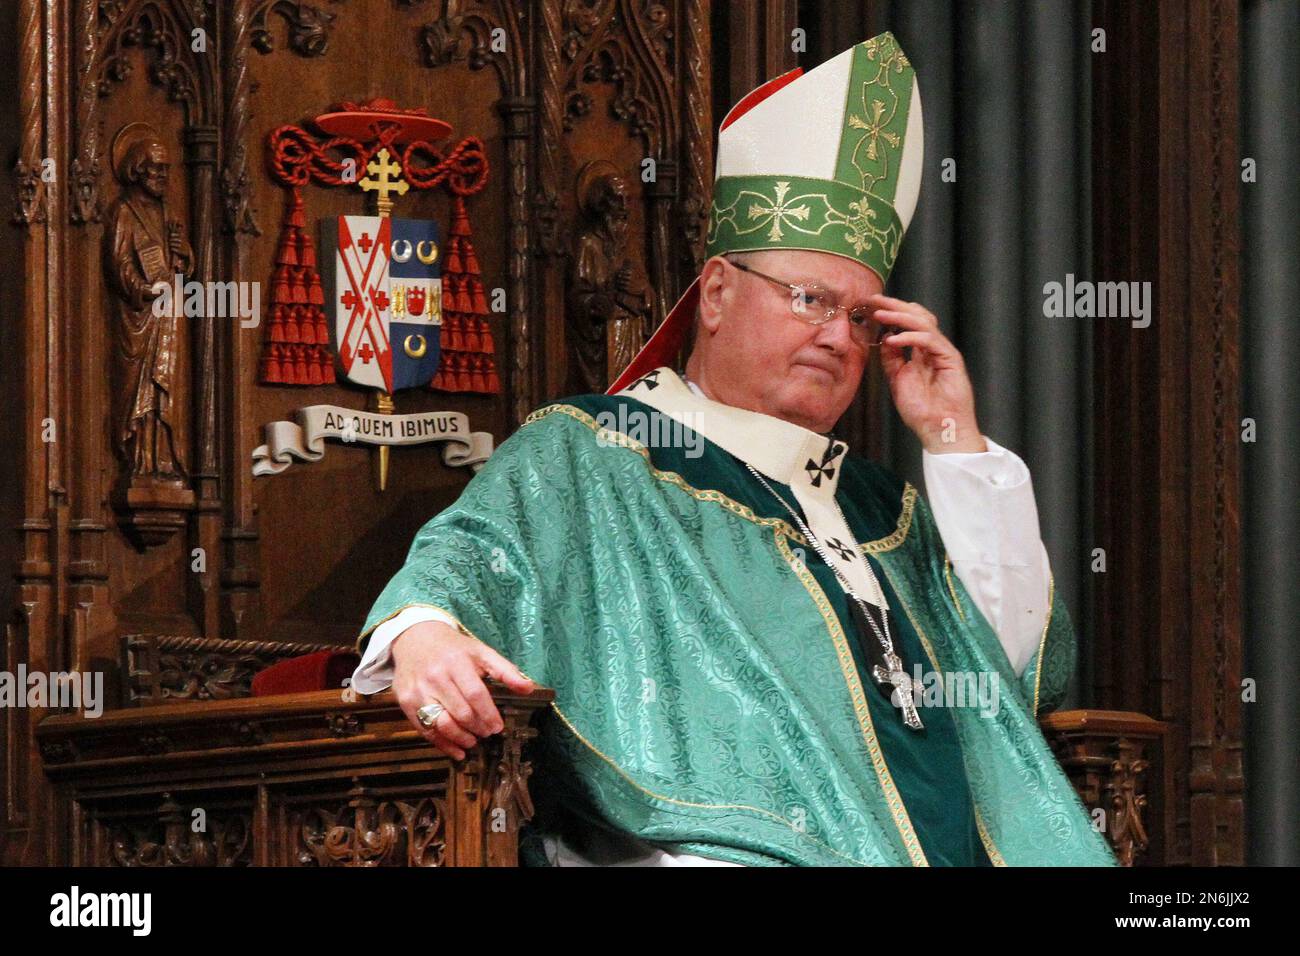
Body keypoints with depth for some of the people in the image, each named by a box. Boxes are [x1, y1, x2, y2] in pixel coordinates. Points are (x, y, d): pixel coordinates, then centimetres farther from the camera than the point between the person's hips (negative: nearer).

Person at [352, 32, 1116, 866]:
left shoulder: (874, 505, 28)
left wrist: (957, 444, 16)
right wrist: (424, 632, -27)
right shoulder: (582, 459, 14)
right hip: (720, 849, -5)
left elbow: (1028, 669, 20)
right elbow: (477, 554, -3)